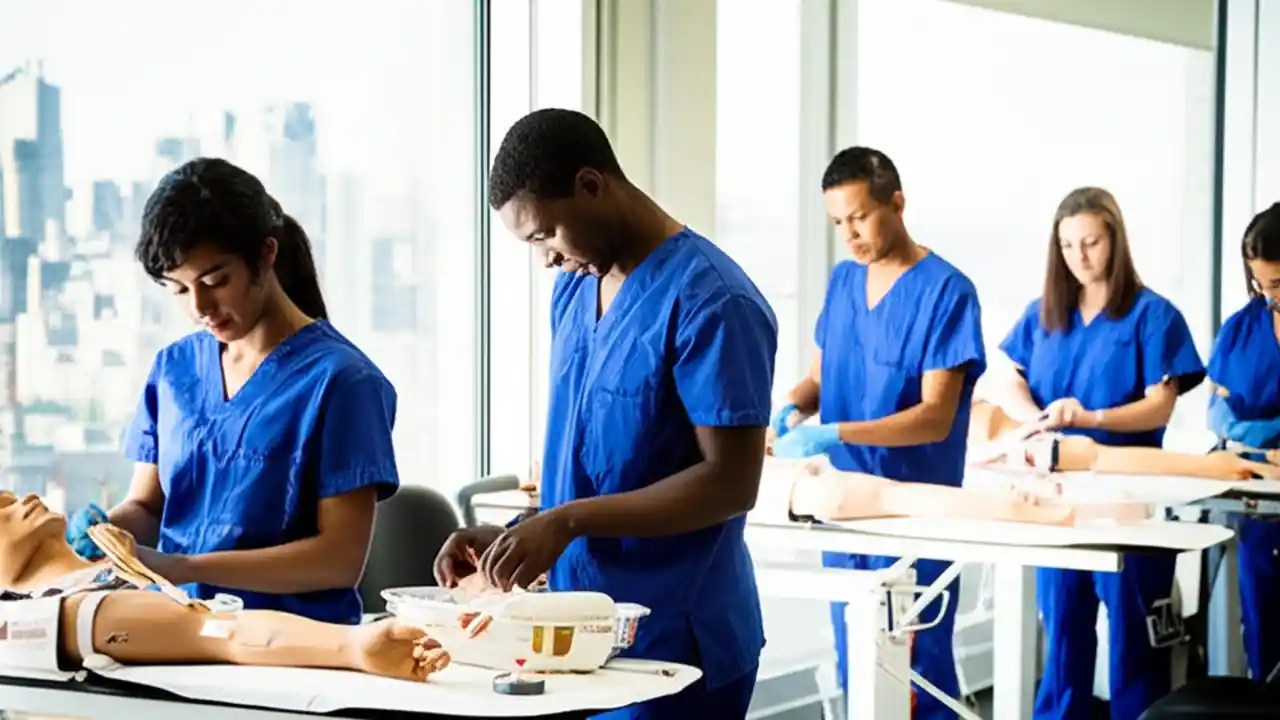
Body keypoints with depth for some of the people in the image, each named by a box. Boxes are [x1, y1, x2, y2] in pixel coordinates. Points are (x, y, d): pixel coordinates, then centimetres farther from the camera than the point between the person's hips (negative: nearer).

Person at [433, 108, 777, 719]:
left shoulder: (710, 302, -16)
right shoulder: (573, 289, 9)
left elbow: (731, 482, -20)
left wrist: (566, 523, -24)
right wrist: (516, 535, -1)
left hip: (673, 644, -7)